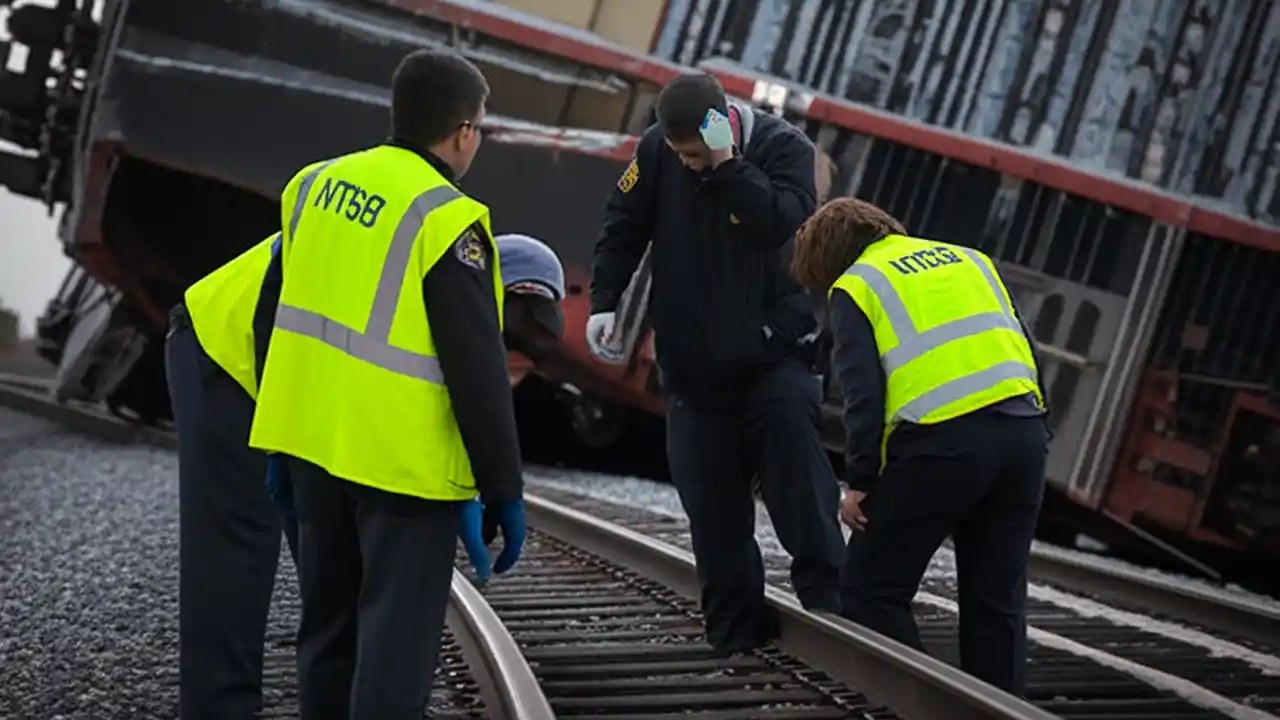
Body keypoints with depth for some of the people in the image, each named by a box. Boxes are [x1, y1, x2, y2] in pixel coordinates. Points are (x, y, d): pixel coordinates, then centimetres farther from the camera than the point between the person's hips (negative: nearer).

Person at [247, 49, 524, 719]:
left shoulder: (314, 183, 6)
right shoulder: (447, 221, -16)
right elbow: (478, 374, -17)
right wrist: (505, 490, -10)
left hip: (312, 440, 7)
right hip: (402, 459, -7)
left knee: (329, 619, 19)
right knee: (397, 637, -1)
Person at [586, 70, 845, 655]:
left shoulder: (783, 147, -11)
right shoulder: (656, 151, -3)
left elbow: (784, 225, -28)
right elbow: (622, 229, 7)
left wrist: (727, 164, -30)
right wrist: (604, 302, -4)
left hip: (774, 352, -2)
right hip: (693, 362, 2)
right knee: (711, 503, 1)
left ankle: (826, 597, -11)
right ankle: (735, 629, 8)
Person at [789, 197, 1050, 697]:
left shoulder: (857, 285, 8)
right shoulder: (968, 258, 25)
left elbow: (862, 391, -4)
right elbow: (1025, 349, 19)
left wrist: (859, 481, 0)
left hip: (942, 442, -6)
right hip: (1023, 430, 6)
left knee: (869, 591, 6)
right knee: (996, 599, 14)